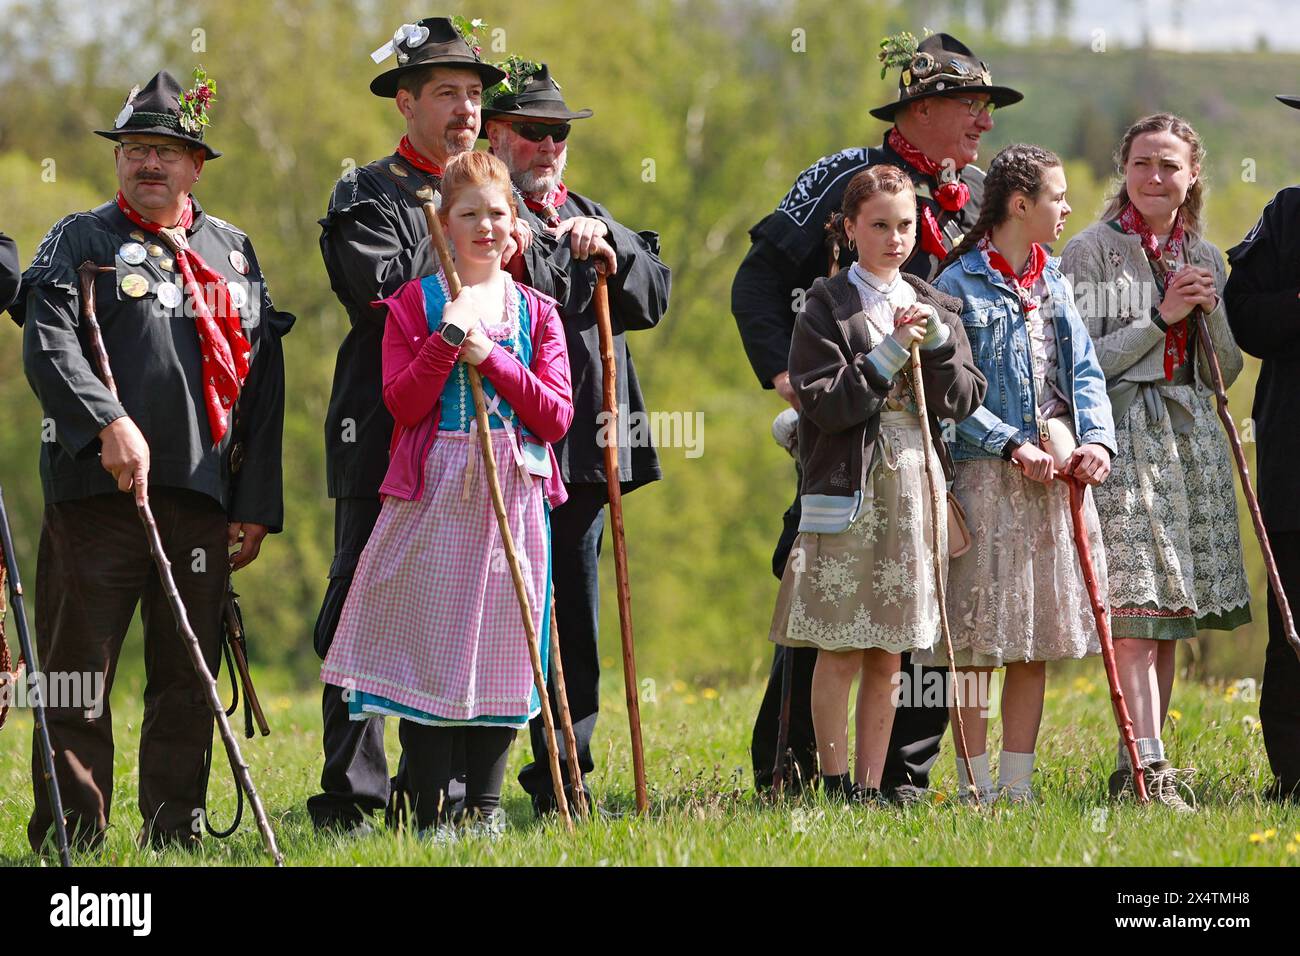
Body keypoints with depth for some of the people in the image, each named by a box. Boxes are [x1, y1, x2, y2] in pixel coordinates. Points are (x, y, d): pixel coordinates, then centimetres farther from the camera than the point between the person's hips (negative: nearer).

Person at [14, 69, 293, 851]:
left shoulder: (235, 253, 16)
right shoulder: (78, 242, 6)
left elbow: (262, 387, 14)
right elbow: (48, 347, -10)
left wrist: (257, 506, 7)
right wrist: (109, 422, -26)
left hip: (201, 496, 3)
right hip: (95, 490, -3)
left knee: (188, 680, 7)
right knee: (78, 675, -2)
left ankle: (177, 834, 14)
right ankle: (72, 838, 2)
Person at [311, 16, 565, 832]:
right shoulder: (367, 196, 1)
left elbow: (550, 301, 11)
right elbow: (384, 289, -16)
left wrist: (517, 252, -8)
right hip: (385, 442, -5)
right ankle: (351, 796, 0)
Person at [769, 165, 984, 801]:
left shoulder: (934, 307, 13)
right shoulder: (827, 307, -1)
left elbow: (964, 402, 6)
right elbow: (824, 404, -11)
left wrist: (937, 343, -9)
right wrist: (890, 354, -15)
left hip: (916, 488, 4)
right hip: (849, 490, -4)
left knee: (888, 654, 6)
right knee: (840, 650, -6)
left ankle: (869, 788, 10)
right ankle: (835, 787, -1)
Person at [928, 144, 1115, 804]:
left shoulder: (1054, 283, 14)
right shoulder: (959, 286, -6)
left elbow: (1085, 373, 12)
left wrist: (1096, 439, -5)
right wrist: (1013, 446, -18)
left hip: (1061, 472, 6)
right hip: (989, 473, -6)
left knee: (1039, 635, 7)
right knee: (980, 638, -5)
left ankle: (1018, 785, 13)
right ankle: (975, 789, -1)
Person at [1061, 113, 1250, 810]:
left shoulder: (1204, 258, 15)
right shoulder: (1092, 251, -2)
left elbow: (1226, 371, 15)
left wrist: (1209, 310, -2)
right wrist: (1161, 318, -12)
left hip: (1190, 440, 6)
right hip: (1123, 433, -6)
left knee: (1172, 614, 4)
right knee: (1134, 606, -15)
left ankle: (1145, 767, 8)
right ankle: (1146, 766, -22)